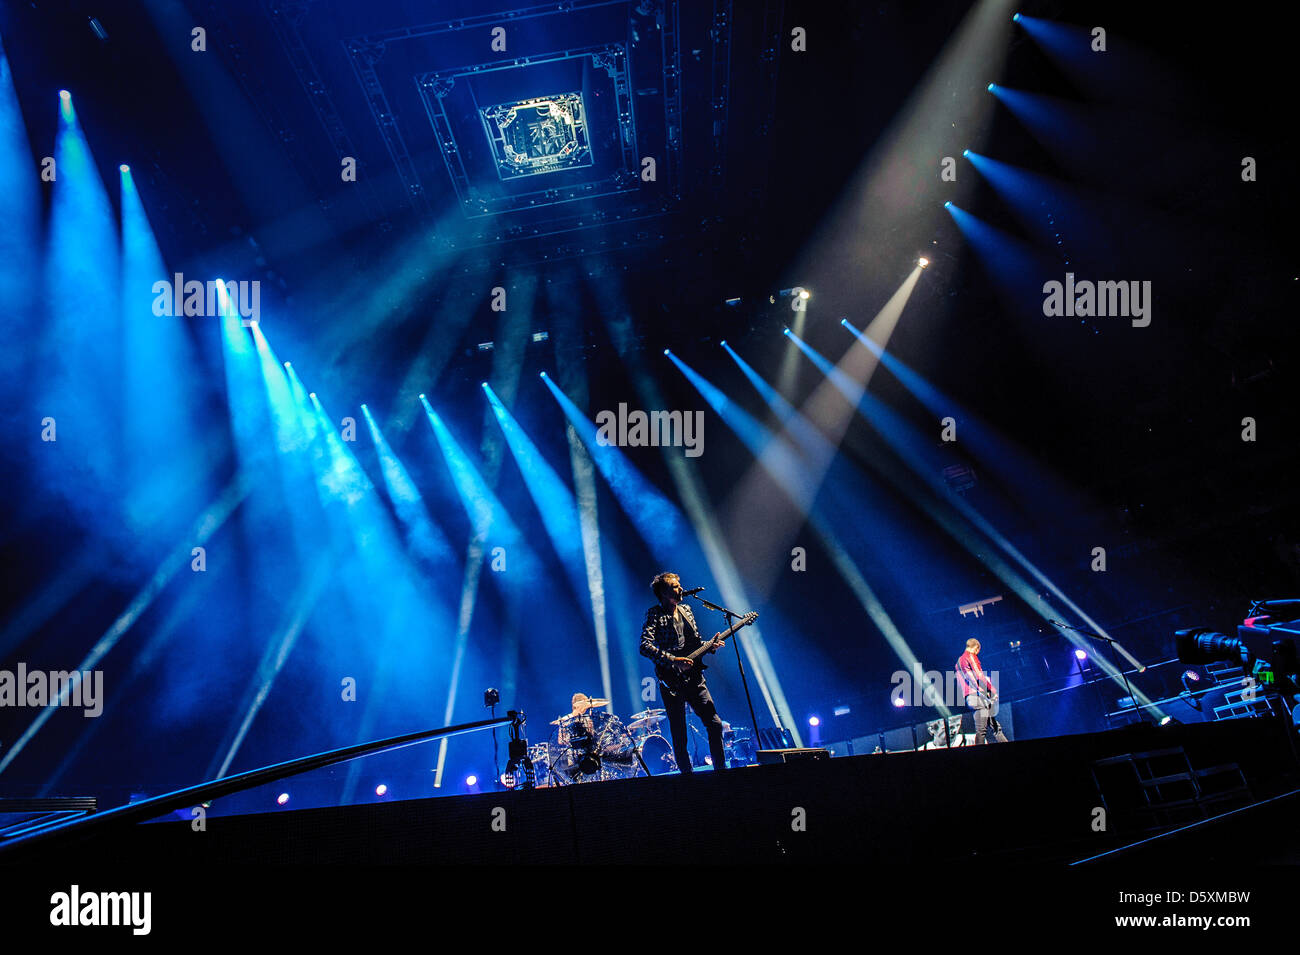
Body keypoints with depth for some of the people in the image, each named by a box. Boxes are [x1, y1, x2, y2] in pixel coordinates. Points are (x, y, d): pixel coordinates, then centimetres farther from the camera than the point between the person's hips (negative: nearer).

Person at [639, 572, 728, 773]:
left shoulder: (686, 610, 15)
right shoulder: (655, 614, -6)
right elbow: (645, 647, -20)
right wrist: (673, 661, -27)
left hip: (694, 678, 6)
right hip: (671, 681, -6)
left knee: (715, 723, 2)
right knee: (679, 735, 0)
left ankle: (721, 770, 13)